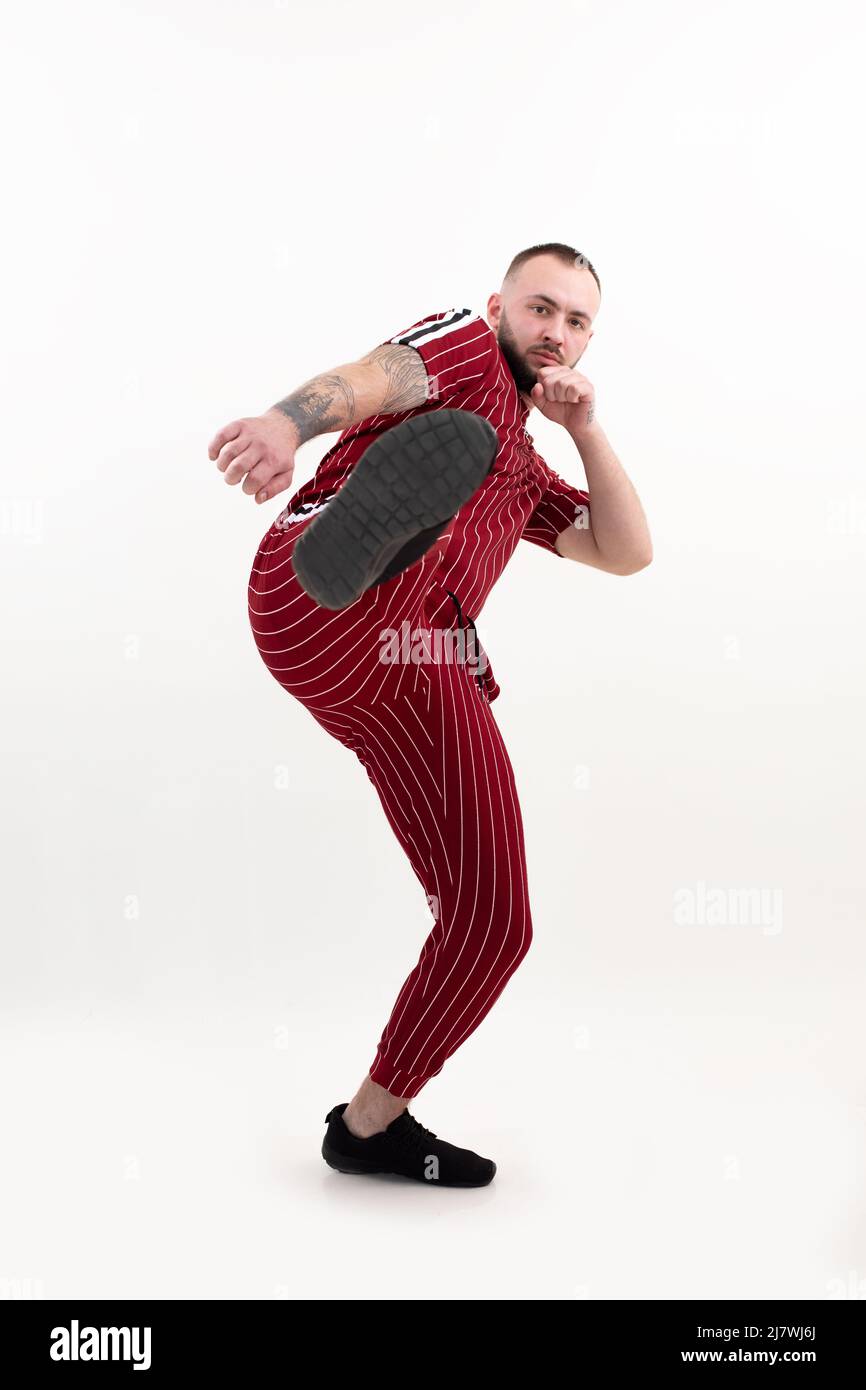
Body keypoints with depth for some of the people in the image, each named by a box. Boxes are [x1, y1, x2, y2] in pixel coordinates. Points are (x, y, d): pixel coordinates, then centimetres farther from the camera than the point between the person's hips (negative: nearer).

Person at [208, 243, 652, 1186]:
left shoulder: (524, 470, 39)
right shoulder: (465, 347, 19)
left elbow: (627, 553, 30)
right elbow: (369, 379, -6)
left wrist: (586, 426, 20)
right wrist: (286, 421, -30)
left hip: (419, 676, 7)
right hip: (315, 617, -7)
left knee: (494, 921, 4)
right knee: (451, 444, -31)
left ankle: (371, 1124, 21)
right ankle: (347, 549, -65)